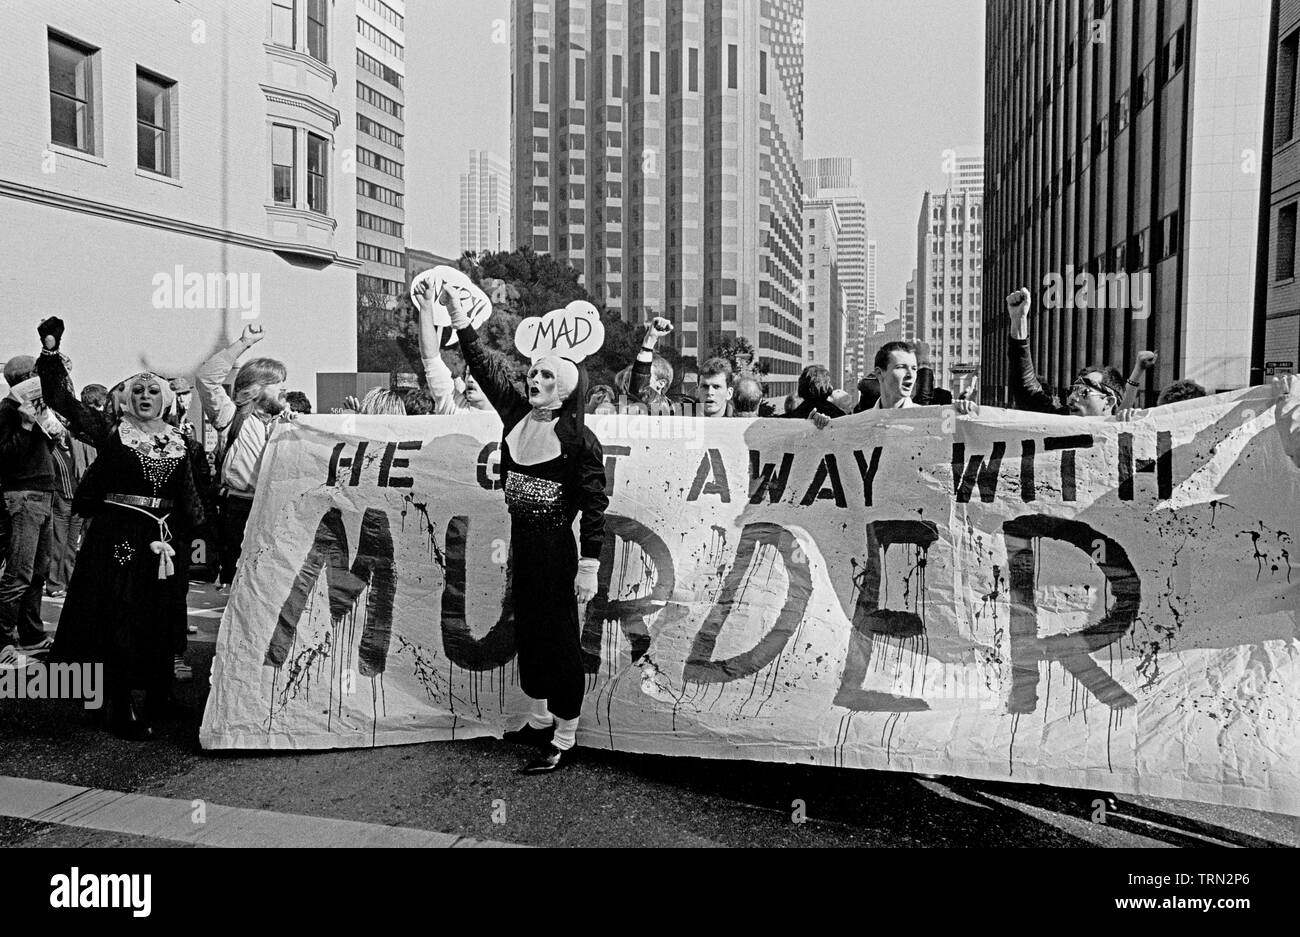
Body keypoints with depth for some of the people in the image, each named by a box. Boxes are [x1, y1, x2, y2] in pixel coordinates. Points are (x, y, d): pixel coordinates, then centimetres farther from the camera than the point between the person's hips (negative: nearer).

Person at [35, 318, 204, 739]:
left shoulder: (175, 441, 11)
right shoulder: (111, 432, 2)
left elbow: (188, 495, 15)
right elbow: (64, 401, -5)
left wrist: (190, 529, 8)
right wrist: (51, 354, -12)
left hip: (161, 541, 3)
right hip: (118, 537, -3)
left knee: (156, 628, 7)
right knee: (118, 625, -1)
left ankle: (149, 708, 18)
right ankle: (125, 712, 8)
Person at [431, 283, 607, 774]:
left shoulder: (578, 437, -12)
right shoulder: (515, 413, 4)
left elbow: (595, 504, -13)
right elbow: (483, 364, 2)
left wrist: (589, 566, -17)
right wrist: (455, 309, -4)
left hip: (557, 548, -7)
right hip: (521, 541, 7)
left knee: (560, 638, 1)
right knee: (527, 632, 17)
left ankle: (563, 739, 14)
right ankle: (538, 721, 35)